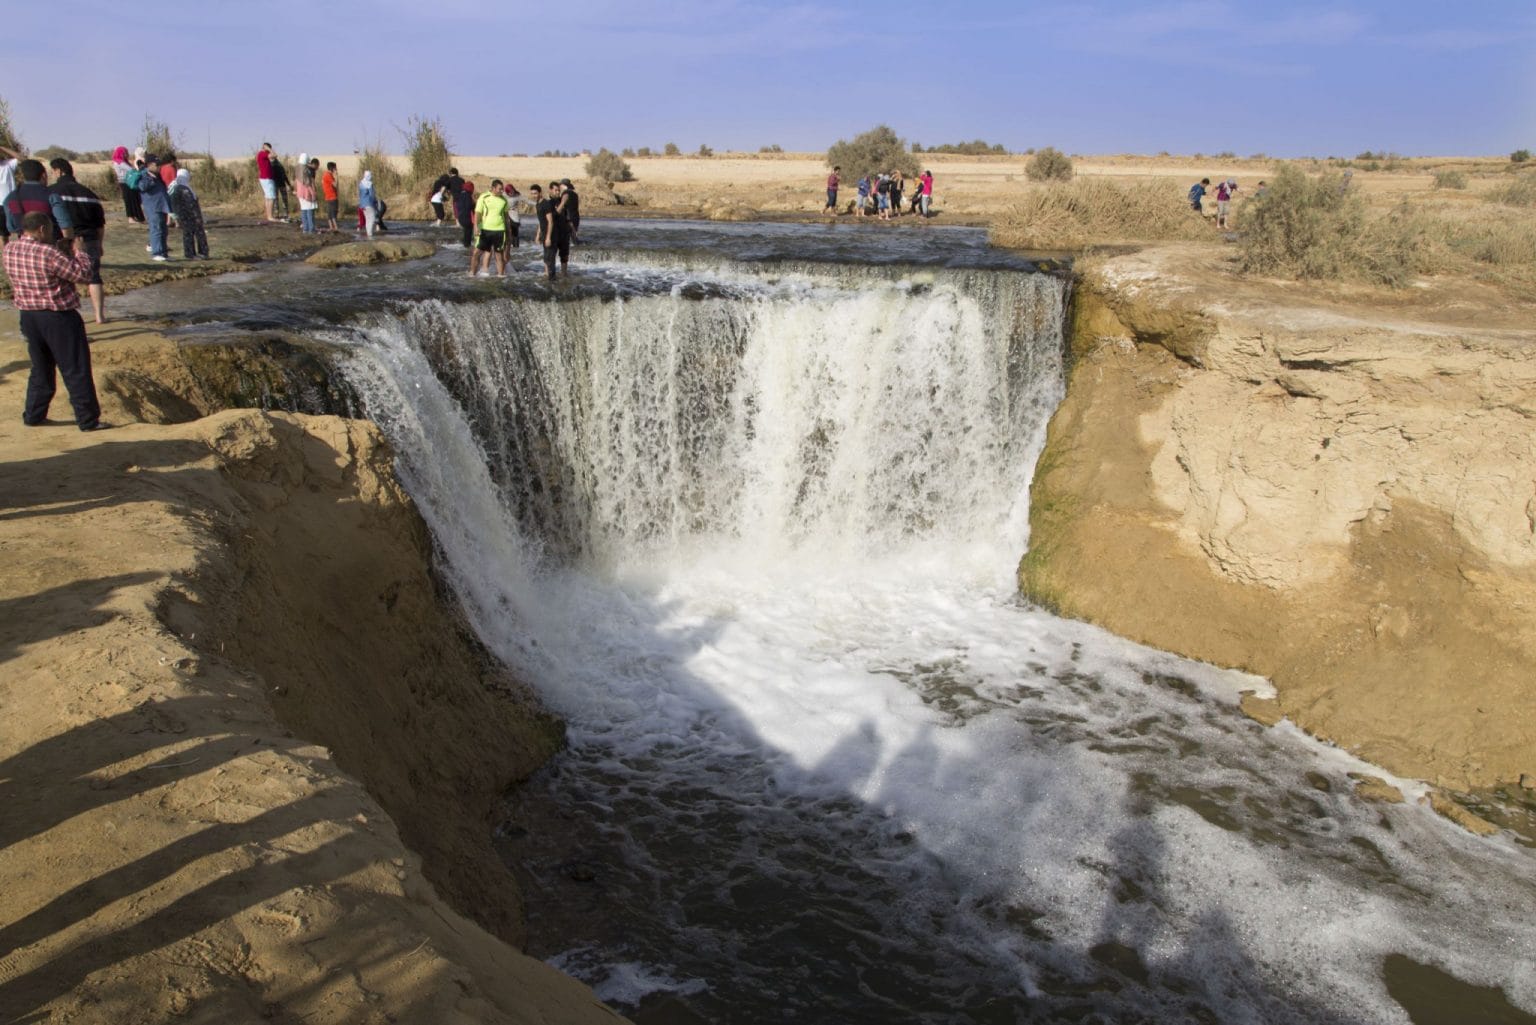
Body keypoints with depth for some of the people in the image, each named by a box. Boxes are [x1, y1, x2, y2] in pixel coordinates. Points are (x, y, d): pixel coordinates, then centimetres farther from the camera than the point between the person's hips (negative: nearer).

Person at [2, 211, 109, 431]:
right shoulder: (49, 253, -21)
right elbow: (83, 274, -16)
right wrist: (79, 251, -1)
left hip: (28, 317, 7)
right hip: (58, 317, -7)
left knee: (41, 369, 21)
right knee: (76, 371, 1)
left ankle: (33, 416, 26)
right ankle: (88, 420, 4)